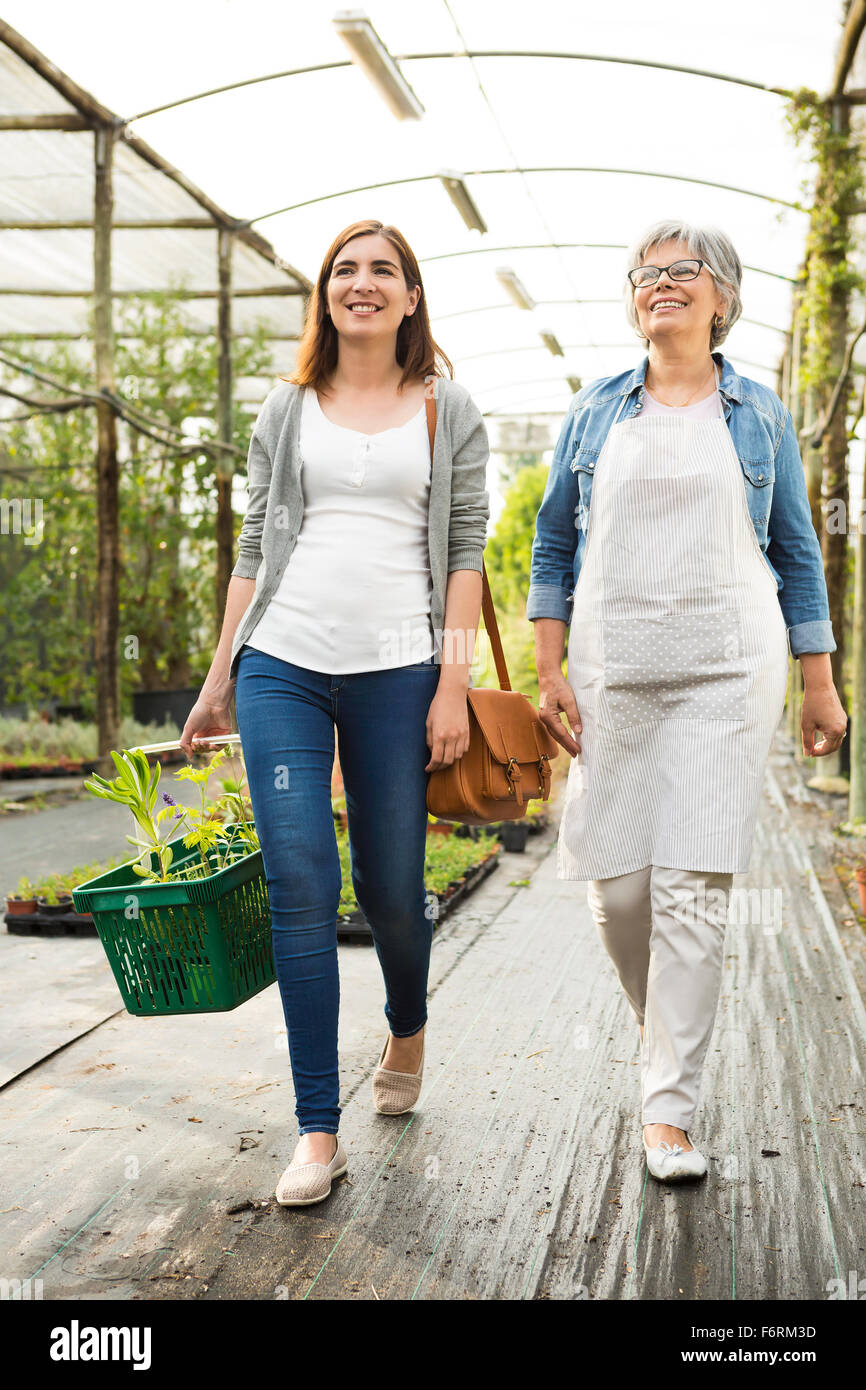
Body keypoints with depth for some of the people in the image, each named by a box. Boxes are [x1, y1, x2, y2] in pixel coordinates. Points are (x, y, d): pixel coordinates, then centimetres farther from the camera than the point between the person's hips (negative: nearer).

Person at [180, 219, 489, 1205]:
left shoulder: (448, 411, 9)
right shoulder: (287, 411, 14)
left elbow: (464, 552, 3)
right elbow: (254, 550, 14)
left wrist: (453, 685, -6)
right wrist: (218, 681, 11)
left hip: (397, 671, -1)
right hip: (282, 665, 1)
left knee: (391, 887, 6)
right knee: (299, 884, -7)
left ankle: (406, 1032, 39)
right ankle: (318, 1131, 0)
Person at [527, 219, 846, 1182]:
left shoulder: (760, 417, 10)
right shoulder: (595, 411, 11)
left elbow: (796, 554, 12)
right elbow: (554, 547, 11)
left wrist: (820, 683, 8)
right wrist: (549, 671, 1)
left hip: (727, 668, -1)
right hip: (612, 668, 2)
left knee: (694, 883, -9)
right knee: (614, 880, 1)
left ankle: (667, 1110, -2)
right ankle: (665, 1026, 30)